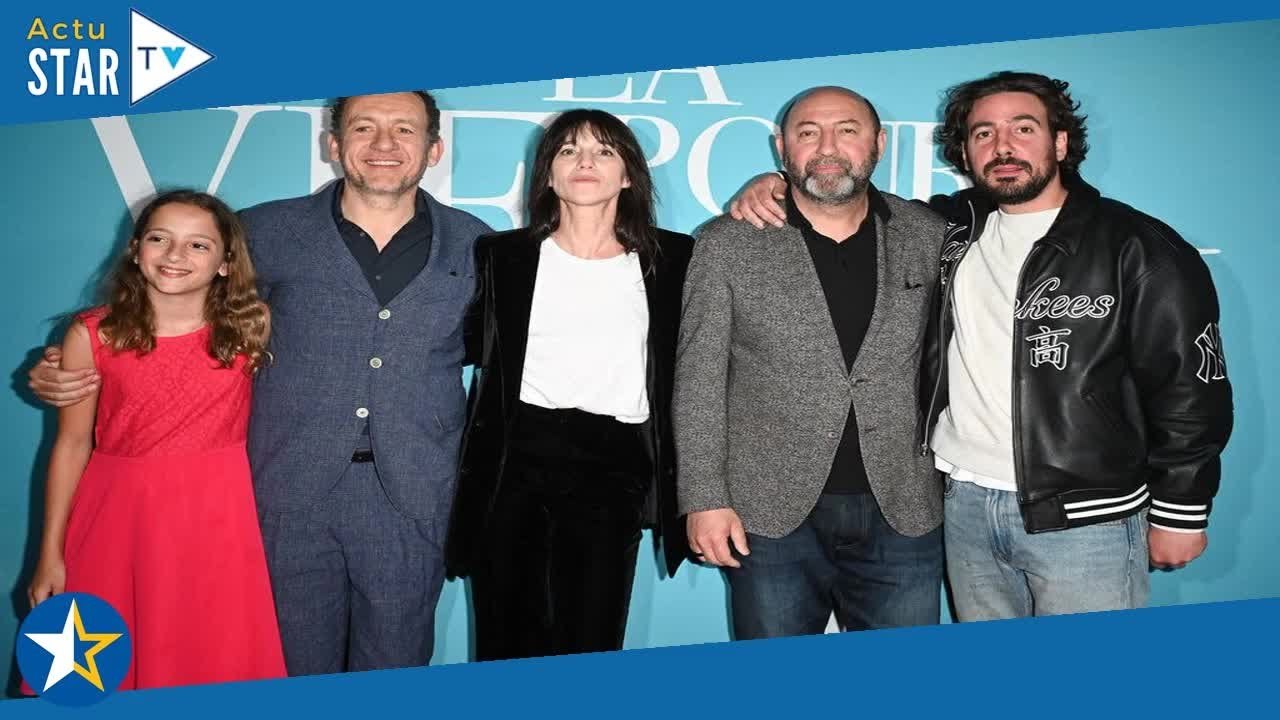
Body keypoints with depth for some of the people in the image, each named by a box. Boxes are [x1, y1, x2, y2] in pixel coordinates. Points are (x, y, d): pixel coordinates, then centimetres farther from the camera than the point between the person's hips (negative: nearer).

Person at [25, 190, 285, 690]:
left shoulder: (251, 327, -3)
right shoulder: (93, 335, -3)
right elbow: (72, 445, 2)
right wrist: (51, 554, 4)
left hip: (216, 521, 0)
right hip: (118, 519, 1)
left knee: (216, 668, 9)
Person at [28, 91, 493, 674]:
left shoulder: (474, 246, 3)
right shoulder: (269, 233, 2)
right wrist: (78, 369, 0)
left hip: (411, 499, 0)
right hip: (292, 490, 0)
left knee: (392, 677, 13)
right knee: (296, 670, 13)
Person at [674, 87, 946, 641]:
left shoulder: (928, 236, 5)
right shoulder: (728, 244, -1)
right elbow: (698, 381, -3)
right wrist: (705, 500, -9)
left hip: (902, 513, 2)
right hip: (771, 514, -1)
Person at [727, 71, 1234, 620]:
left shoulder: (1138, 249, -5)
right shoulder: (950, 230, 6)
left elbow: (1191, 387, -4)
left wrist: (1180, 513, -3)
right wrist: (778, 185, 0)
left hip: (1083, 519, -4)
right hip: (963, 504, 4)